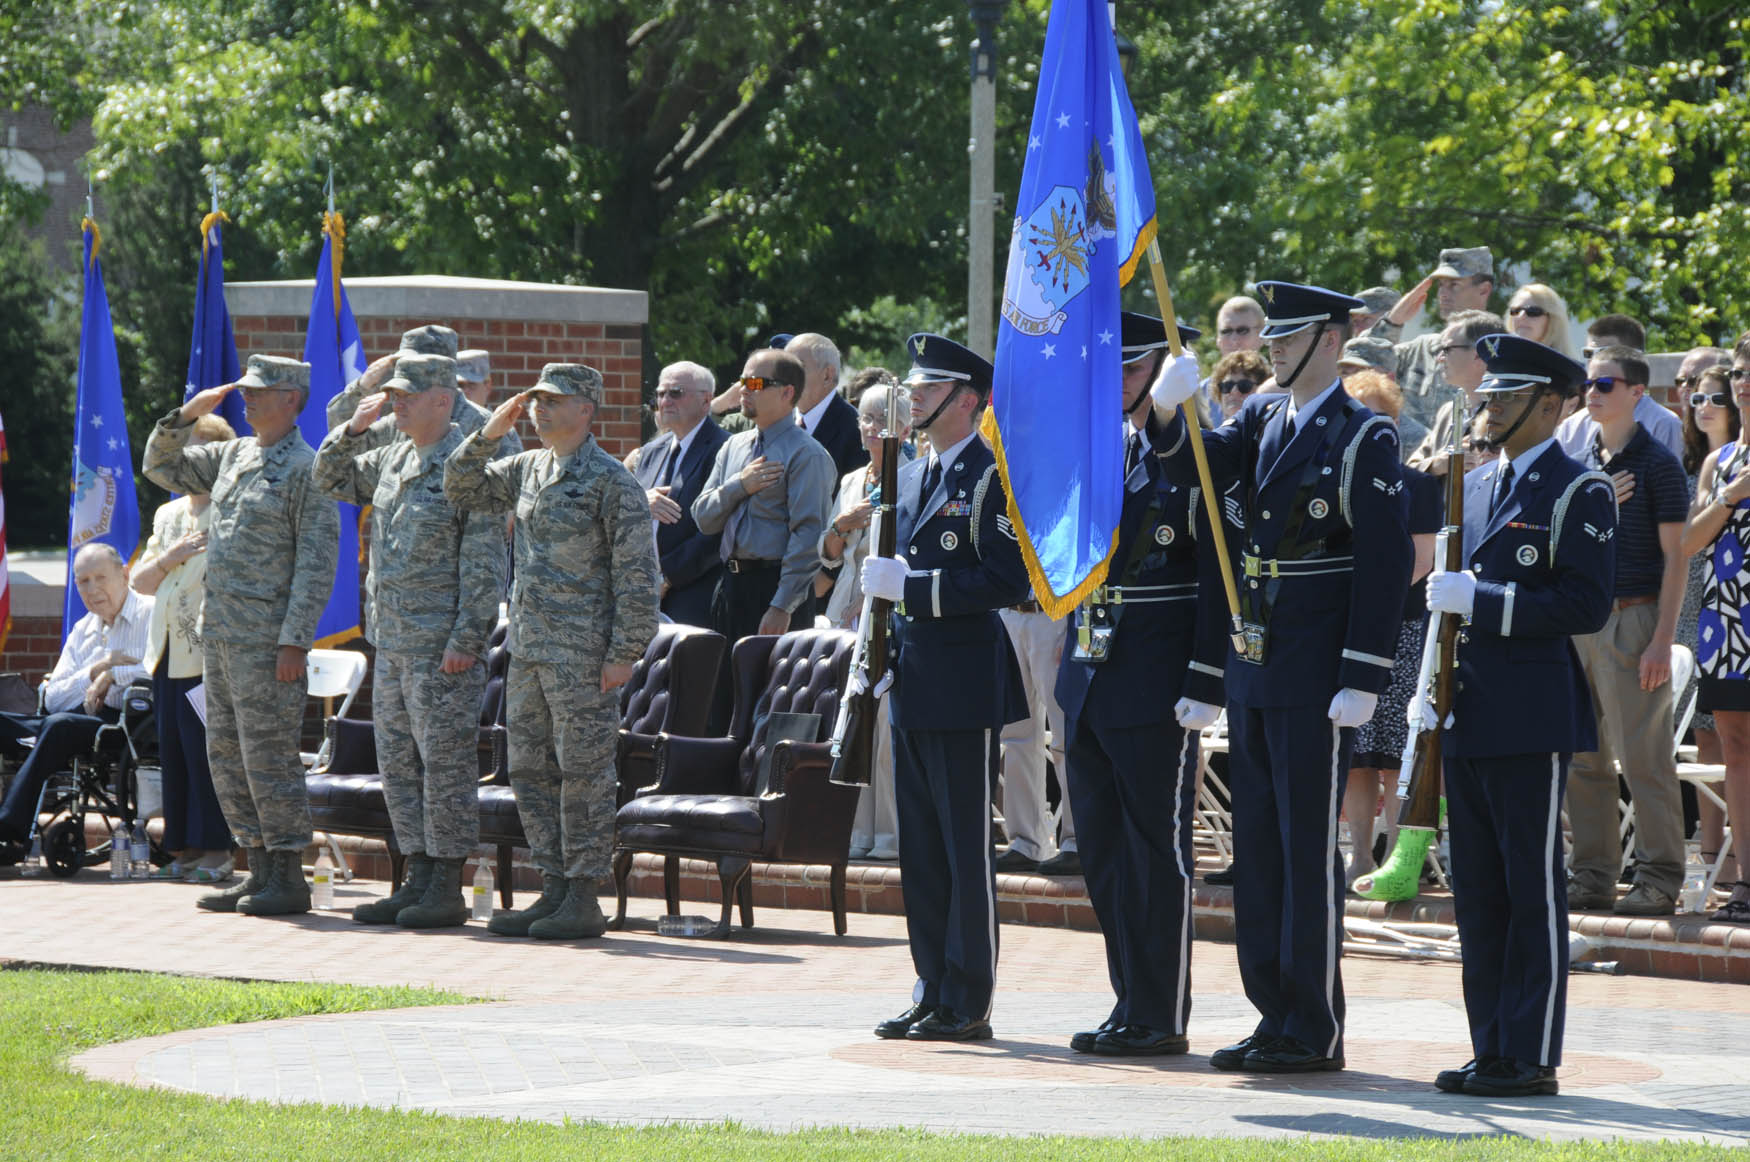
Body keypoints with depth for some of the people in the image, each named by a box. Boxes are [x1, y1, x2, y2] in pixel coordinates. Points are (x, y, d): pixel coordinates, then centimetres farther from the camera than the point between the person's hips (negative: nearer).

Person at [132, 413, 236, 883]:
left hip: (209, 655, -7)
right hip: (168, 655, 7)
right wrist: (167, 559, -3)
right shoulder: (168, 516, 18)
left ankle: (216, 852, -4)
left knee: (205, 750, -9)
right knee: (173, 752, 7)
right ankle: (184, 850, 13)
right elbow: (139, 582, 16)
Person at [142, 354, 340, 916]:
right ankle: (260, 873, 15)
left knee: (269, 756, -7)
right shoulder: (232, 455, 14)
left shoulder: (306, 469, -9)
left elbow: (317, 564, -13)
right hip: (219, 633, 8)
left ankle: (288, 878, -2)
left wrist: (295, 640, -19)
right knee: (227, 757, 10)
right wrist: (187, 415, 6)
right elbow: (162, 468, 23)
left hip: (267, 638, -8)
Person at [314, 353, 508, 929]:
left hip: (442, 647, -9)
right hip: (392, 643, 9)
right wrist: (354, 429, 8)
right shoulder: (391, 461, 13)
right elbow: (332, 480, 26)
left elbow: (484, 563, -14)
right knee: (398, 763, 11)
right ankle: (417, 879, 17)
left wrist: (467, 639, -19)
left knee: (445, 762, -5)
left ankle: (447, 889, -1)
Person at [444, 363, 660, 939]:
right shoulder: (527, 470, 13)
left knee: (583, 772, -5)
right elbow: (461, 489, 18)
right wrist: (489, 433, 3)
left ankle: (584, 900, -1)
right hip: (527, 647, 8)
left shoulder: (611, 481, -9)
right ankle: (554, 889, 16)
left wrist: (625, 653, -15)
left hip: (582, 651, -8)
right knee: (529, 770, 9)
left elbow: (637, 573, -11)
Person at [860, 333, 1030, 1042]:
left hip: (965, 686, -9)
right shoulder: (910, 477, 17)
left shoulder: (992, 477, -9)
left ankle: (968, 1005, -2)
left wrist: (913, 587, -19)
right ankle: (933, 993, 16)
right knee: (921, 847, 10)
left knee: (967, 848, -5)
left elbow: (1006, 579, -18)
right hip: (913, 685, 9)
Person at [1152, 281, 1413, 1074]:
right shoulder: (1262, 421, 13)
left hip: (1316, 677, -7)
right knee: (1258, 845, 10)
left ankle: (1315, 1030, 1)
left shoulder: (1364, 439, -9)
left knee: (1308, 848, -4)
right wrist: (1169, 408, -19)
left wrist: (1362, 682, -17)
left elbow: (1385, 567, -13)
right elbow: (1198, 468, 1)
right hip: (1254, 669, 8)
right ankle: (1275, 1015, 17)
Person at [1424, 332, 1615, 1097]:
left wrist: (1483, 603, -18)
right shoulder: (1474, 488, 18)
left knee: (1534, 891, -4)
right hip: (1467, 716, 8)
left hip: (1535, 718, -8)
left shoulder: (1579, 494, -6)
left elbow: (1586, 605, -15)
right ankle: (1491, 1050, 14)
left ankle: (1531, 1057, -2)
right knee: (1477, 890, 9)